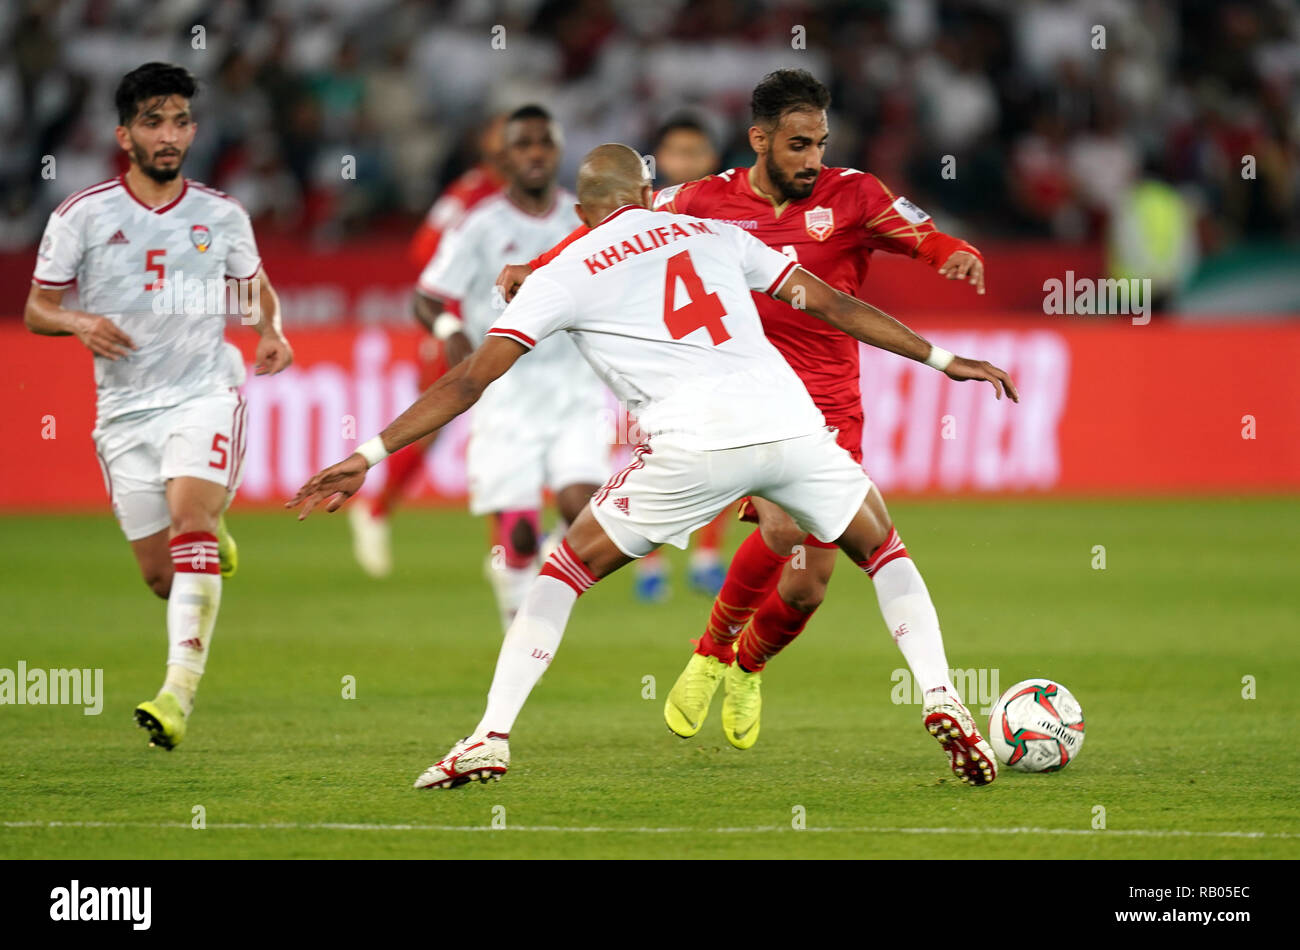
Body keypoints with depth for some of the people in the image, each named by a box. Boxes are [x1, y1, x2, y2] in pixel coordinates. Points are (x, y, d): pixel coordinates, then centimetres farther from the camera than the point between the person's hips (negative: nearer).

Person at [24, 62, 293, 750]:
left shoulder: (222, 216, 6)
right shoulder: (83, 215, 0)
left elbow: (256, 283, 24)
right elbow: (35, 309, 4)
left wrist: (272, 331, 3)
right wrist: (79, 323, -17)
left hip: (206, 391, -1)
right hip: (124, 406, 1)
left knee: (190, 520, -26)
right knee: (160, 574, 2)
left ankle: (179, 693, -34)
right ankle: (212, 542, 43)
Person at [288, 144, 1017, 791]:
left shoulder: (568, 272, 13)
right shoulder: (714, 234, 22)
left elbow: (471, 380, 8)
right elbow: (834, 305, 25)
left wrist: (368, 456, 10)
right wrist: (941, 358, 34)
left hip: (694, 444, -2)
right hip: (791, 422, 3)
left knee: (569, 568, 15)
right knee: (883, 552, 26)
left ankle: (492, 738, 5)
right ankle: (943, 700, 8)